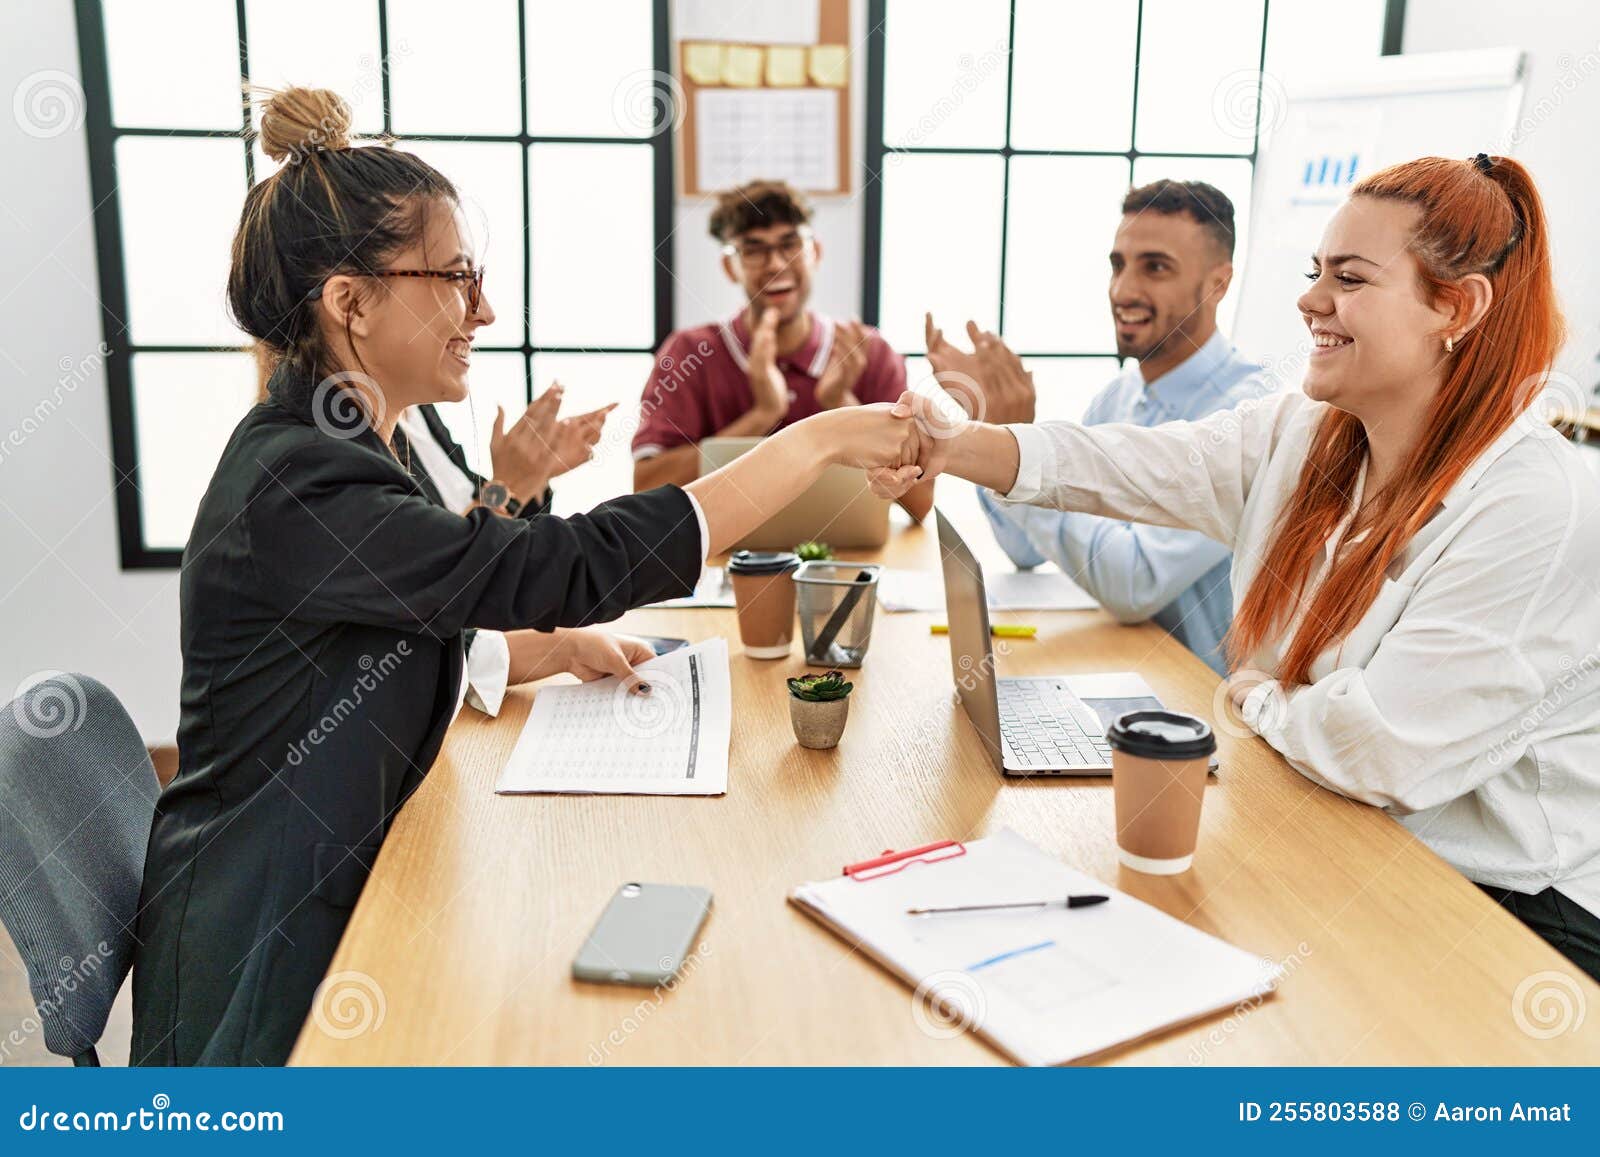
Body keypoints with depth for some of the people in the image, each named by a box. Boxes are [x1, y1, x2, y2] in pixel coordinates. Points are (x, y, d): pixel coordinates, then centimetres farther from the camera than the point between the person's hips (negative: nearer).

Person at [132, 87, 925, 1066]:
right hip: (267, 954, -8)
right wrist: (819, 441, -28)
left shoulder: (345, 449, 5)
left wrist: (558, 645, -2)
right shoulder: (298, 487, -27)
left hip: (335, 888, 9)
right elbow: (575, 562, -34)